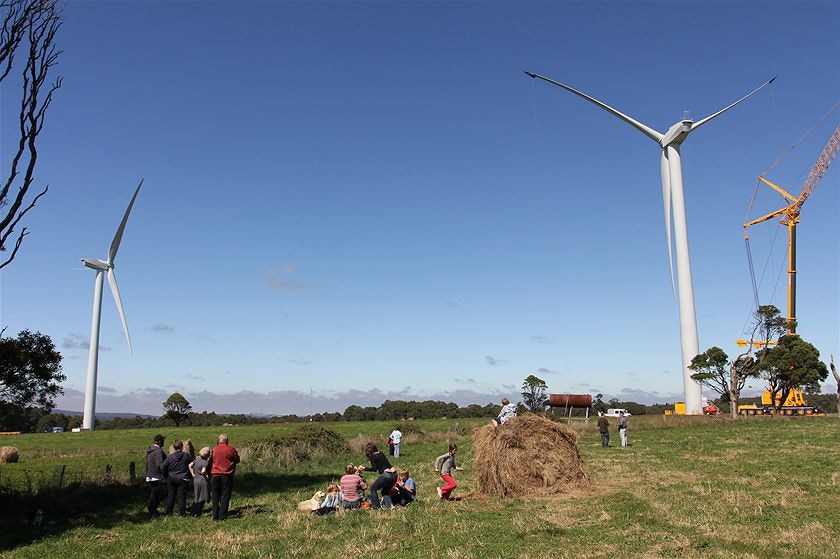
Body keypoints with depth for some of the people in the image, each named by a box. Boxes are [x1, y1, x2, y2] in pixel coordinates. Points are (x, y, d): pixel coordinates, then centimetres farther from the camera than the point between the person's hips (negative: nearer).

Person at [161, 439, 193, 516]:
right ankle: (182, 512, 4)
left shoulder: (170, 456, -3)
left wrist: (166, 476, 9)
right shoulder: (186, 455, -9)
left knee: (170, 496, 14)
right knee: (181, 497, 2)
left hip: (171, 479, 3)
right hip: (182, 479, -2)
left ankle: (168, 512, 20)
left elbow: (162, 467, -3)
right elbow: (190, 465, -2)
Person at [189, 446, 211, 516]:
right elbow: (203, 471, -31)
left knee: (195, 498, 18)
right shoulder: (205, 462, -18)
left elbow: (190, 465, 11)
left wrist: (193, 474, 12)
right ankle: (198, 514, 4)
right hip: (203, 481, -7)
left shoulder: (197, 459, 5)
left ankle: (193, 513, 21)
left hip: (195, 480, 7)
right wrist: (205, 476, -14)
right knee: (202, 499, 3)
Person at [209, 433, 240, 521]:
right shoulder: (231, 449, -5)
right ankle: (222, 516, 0)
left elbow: (210, 462, 9)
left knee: (215, 496, 11)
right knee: (225, 496, 3)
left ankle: (215, 516, 12)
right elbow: (237, 460, 7)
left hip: (215, 475, 2)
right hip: (227, 476, -2)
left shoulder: (213, 450, 1)